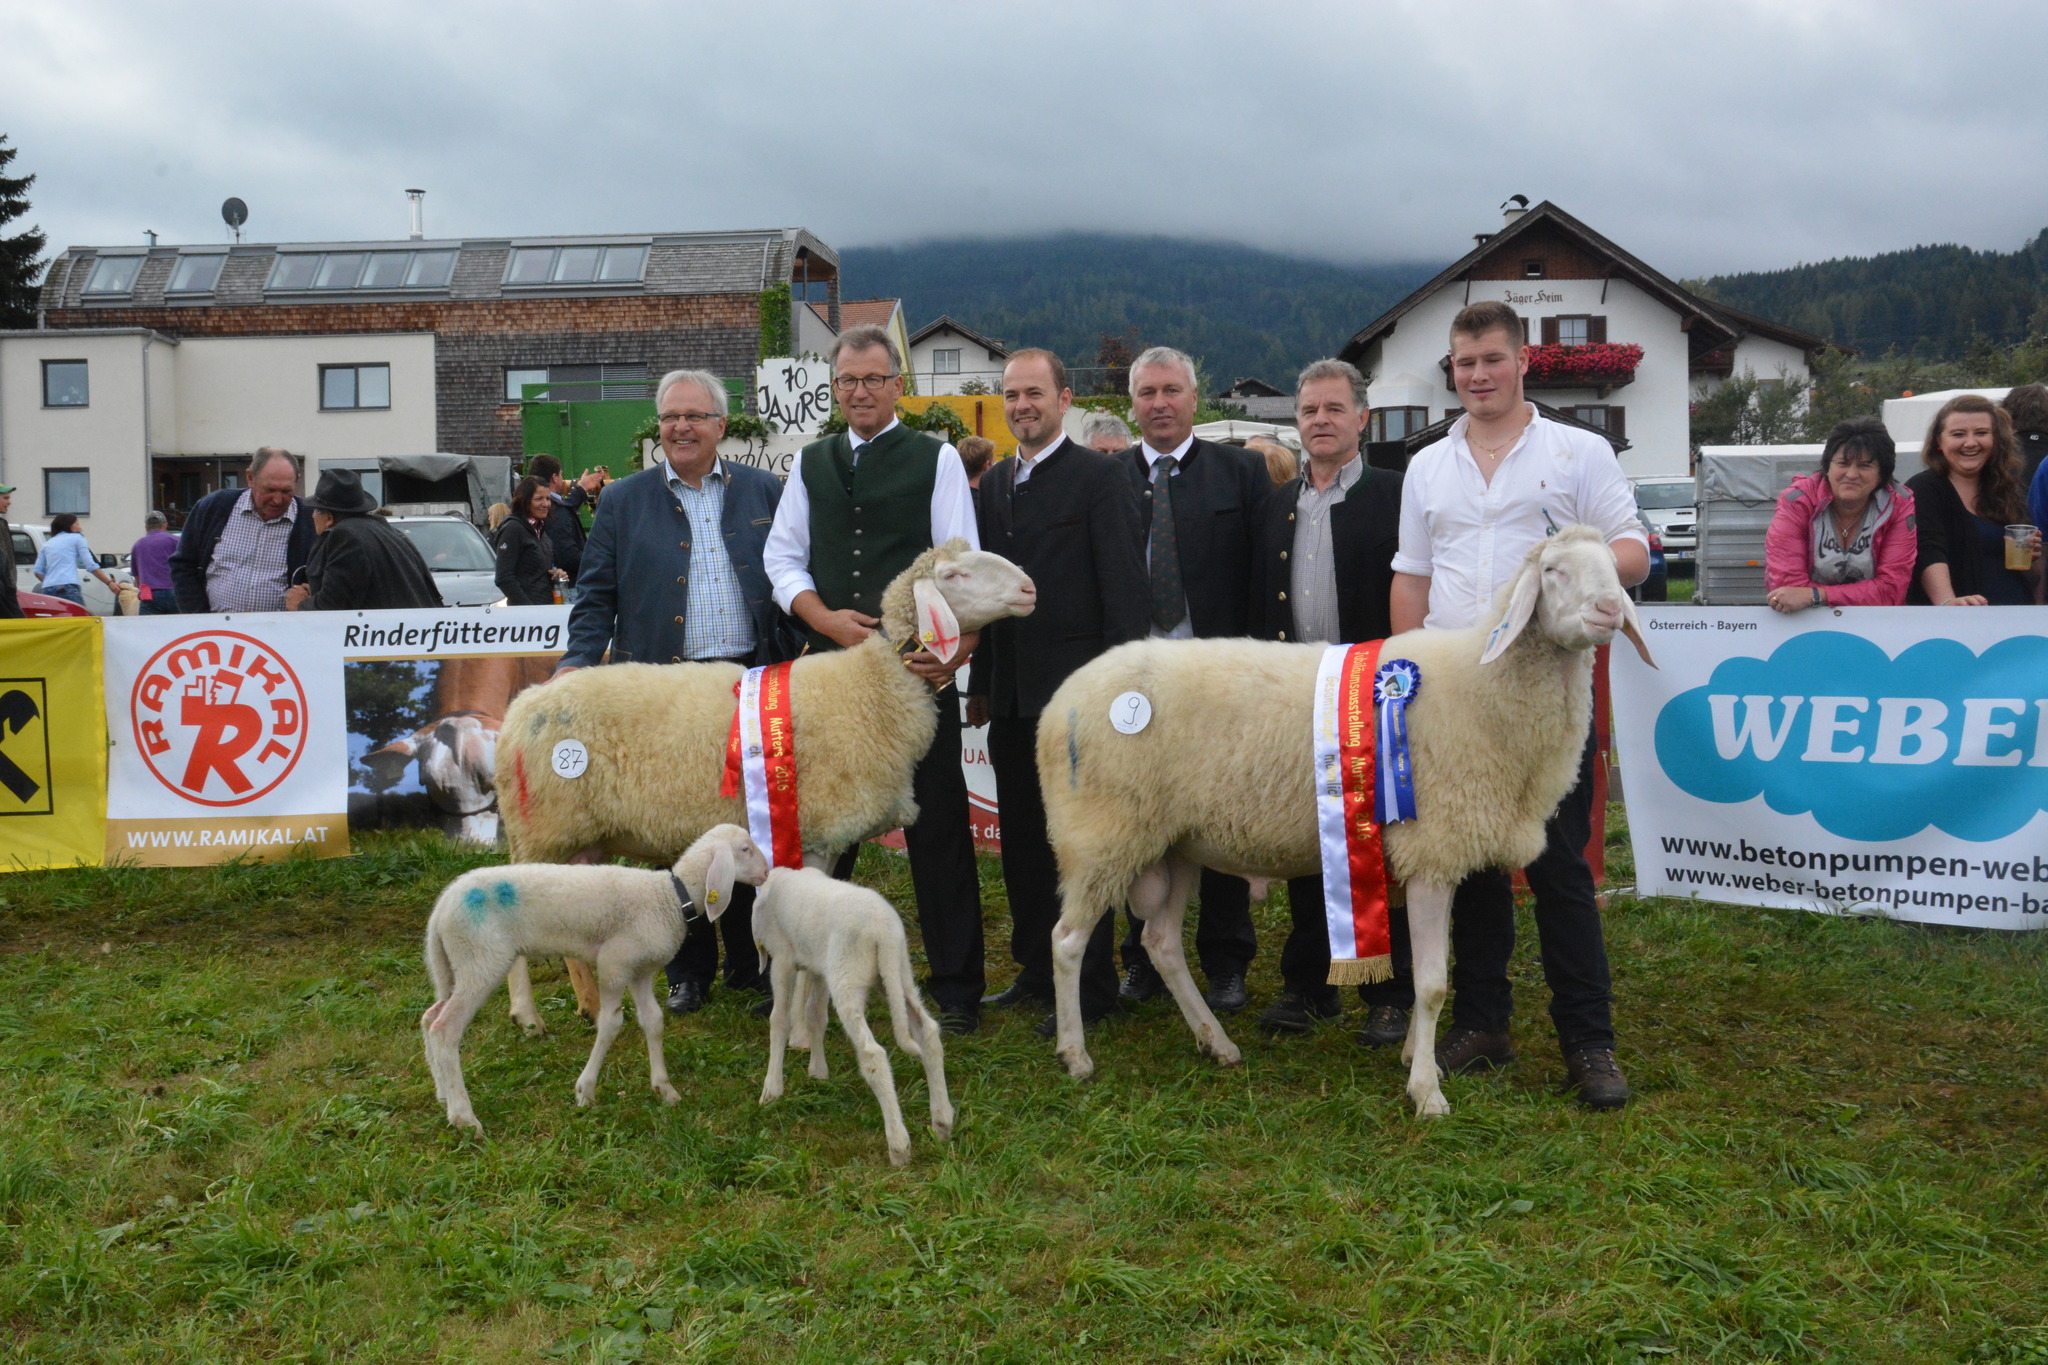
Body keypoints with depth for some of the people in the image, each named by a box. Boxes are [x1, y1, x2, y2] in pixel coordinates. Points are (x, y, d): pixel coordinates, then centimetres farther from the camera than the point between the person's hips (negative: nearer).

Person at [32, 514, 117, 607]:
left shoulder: (47, 544, 25)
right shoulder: (77, 538, 12)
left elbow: (38, 571, 13)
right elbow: (91, 565, 2)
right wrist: (109, 582, 2)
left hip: (48, 590, 5)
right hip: (68, 588, -5)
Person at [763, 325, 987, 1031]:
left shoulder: (937, 458, 3)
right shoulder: (811, 463, 14)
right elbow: (782, 555, 12)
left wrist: (958, 648, -20)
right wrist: (826, 619, -7)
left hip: (919, 668, -3)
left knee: (938, 827, 1)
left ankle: (956, 985, 11)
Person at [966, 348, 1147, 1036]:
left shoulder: (1099, 476, -5)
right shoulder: (994, 483, 15)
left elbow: (1122, 587, -10)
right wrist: (981, 682, 15)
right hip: (1013, 694, 7)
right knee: (1022, 843, 13)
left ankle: (1091, 988, 11)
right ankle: (1037, 972, 26)